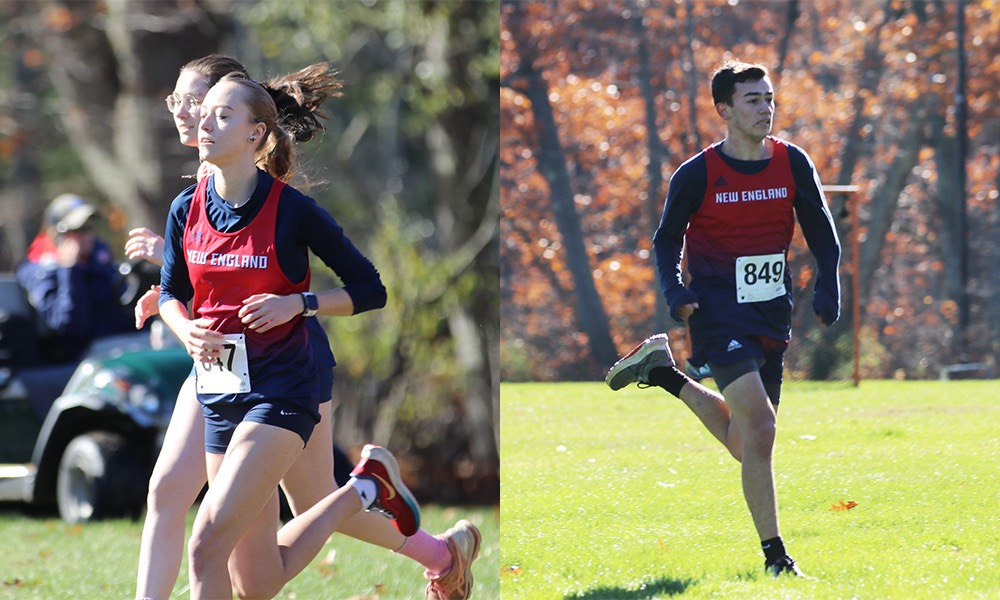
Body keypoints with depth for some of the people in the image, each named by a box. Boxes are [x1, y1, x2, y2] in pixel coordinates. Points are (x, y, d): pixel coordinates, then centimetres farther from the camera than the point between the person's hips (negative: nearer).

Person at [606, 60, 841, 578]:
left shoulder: (793, 164, 2)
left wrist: (827, 289, -3)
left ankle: (666, 375, 33)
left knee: (747, 443, 11)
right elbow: (667, 239, 6)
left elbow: (822, 233, 12)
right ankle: (774, 555, -13)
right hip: (720, 314, -5)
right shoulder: (697, 174, -7)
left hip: (773, 313, 5)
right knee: (758, 429, -19)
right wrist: (675, 291, -11)